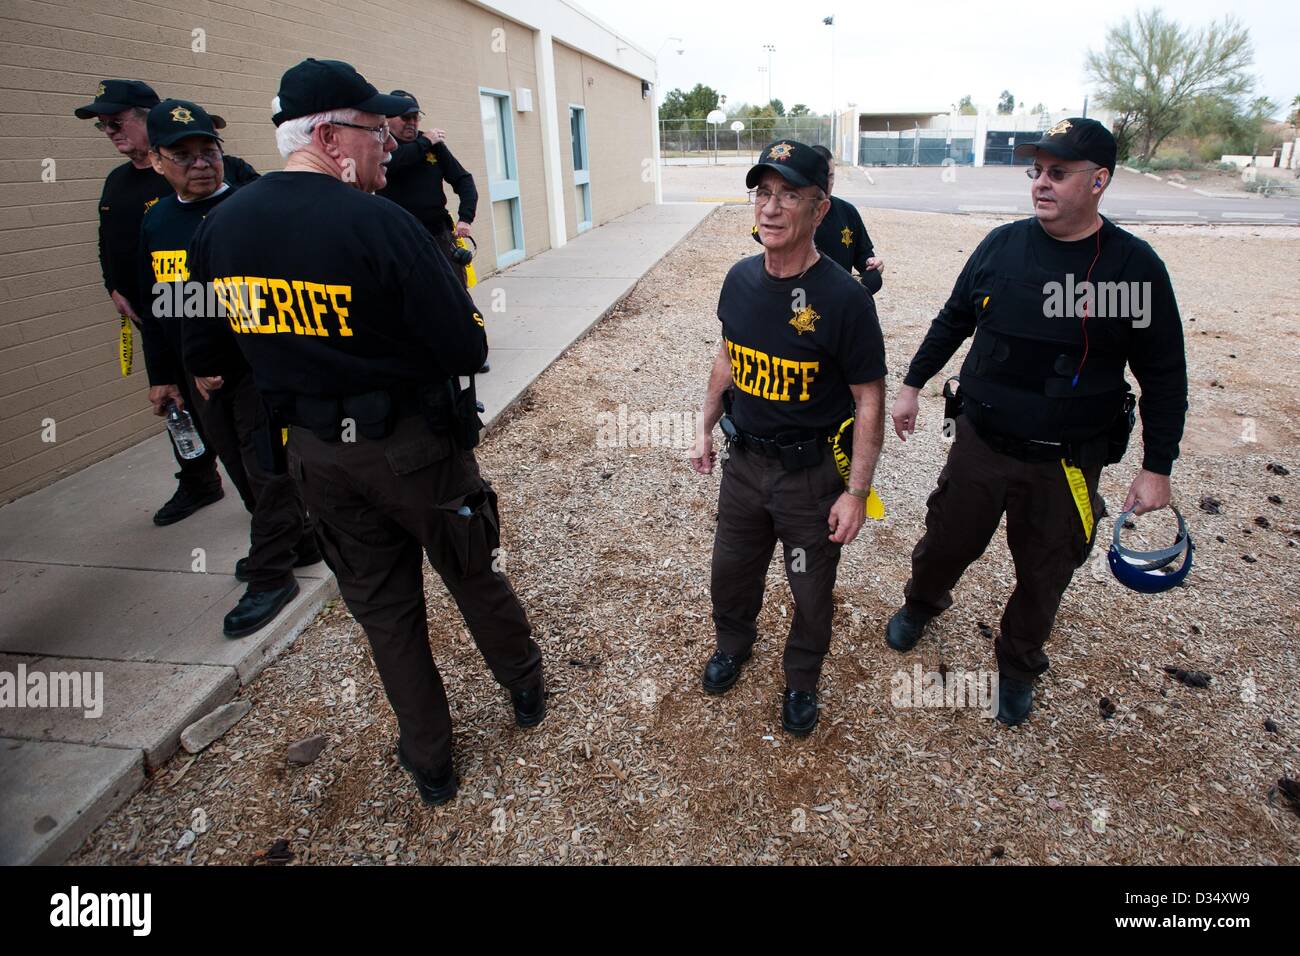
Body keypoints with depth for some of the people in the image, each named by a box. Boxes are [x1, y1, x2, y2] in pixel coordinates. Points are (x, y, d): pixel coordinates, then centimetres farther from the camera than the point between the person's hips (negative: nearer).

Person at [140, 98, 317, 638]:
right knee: (242, 469, 16)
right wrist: (161, 372, 17)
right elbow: (155, 302, 16)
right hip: (199, 373, 7)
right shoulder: (156, 220, 8)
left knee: (267, 469, 1)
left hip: (260, 369, -7)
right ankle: (296, 542, 33)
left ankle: (271, 575, 12)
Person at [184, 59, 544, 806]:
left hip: (316, 452, 5)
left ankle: (429, 762, 33)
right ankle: (527, 688, 44)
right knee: (474, 575, 19)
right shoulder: (381, 224, -21)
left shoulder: (219, 228, -1)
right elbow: (467, 351, -20)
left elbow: (203, 352, 7)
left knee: (382, 606, 18)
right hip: (413, 443, -4)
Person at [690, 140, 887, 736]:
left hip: (812, 474, -4)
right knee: (731, 569, 23)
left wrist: (856, 491, -16)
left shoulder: (844, 298, -20)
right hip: (743, 461, 5)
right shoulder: (740, 279, -3)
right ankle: (734, 645, 53)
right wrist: (705, 429, 14)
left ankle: (801, 681, 43)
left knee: (811, 591, 15)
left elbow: (869, 400, -15)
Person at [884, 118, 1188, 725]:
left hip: (1066, 464, -1)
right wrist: (912, 385, 12)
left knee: (1044, 574, 14)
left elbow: (1163, 375, -3)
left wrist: (1157, 467, -3)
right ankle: (921, 605, 49)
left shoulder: (1135, 266, -9)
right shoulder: (1003, 245, -3)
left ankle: (1018, 666, 40)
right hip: (980, 444, 2)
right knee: (947, 542, 16)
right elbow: (953, 319, 11)